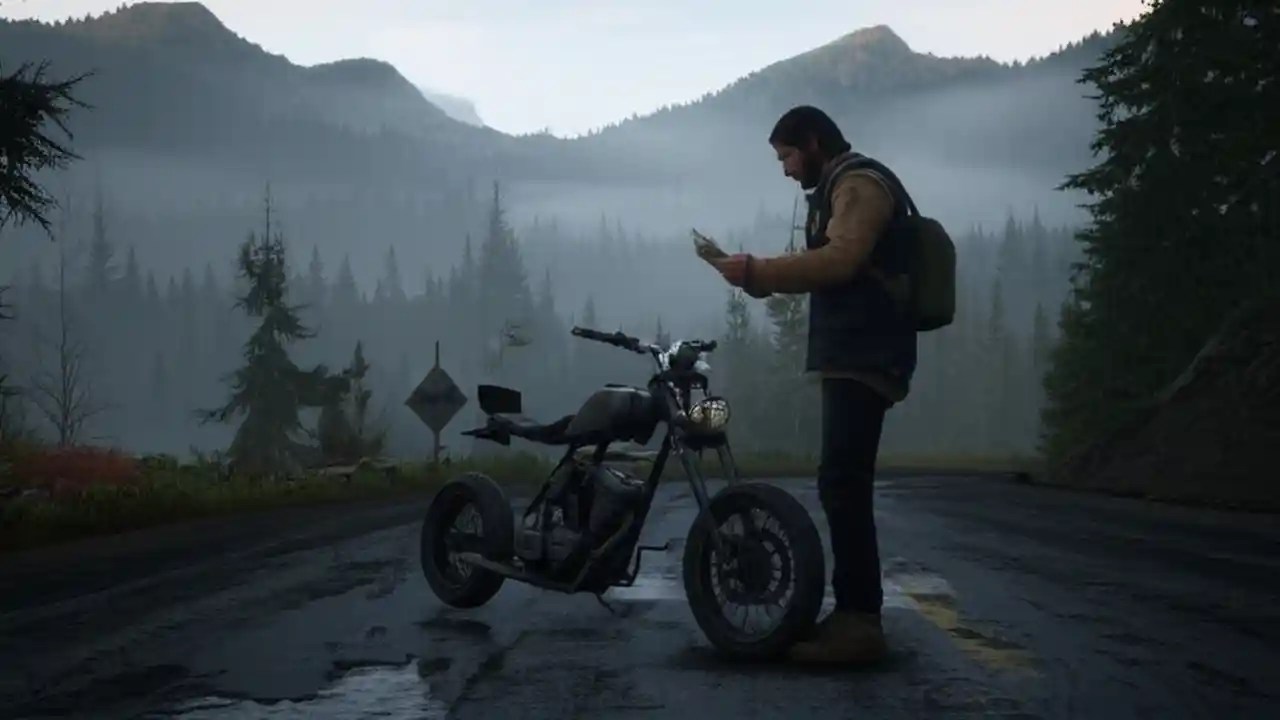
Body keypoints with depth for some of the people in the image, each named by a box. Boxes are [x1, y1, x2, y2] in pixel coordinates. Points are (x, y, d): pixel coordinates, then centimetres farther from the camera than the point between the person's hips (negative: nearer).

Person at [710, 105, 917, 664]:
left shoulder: (860, 182, -8)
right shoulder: (838, 189, 24)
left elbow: (839, 261, -22)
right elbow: (821, 268, 23)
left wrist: (757, 271, -17)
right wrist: (759, 275, 10)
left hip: (864, 358, -11)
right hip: (851, 356, 11)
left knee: (841, 486, -17)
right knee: (843, 487, 10)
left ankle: (859, 623, -19)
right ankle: (855, 613, 14)